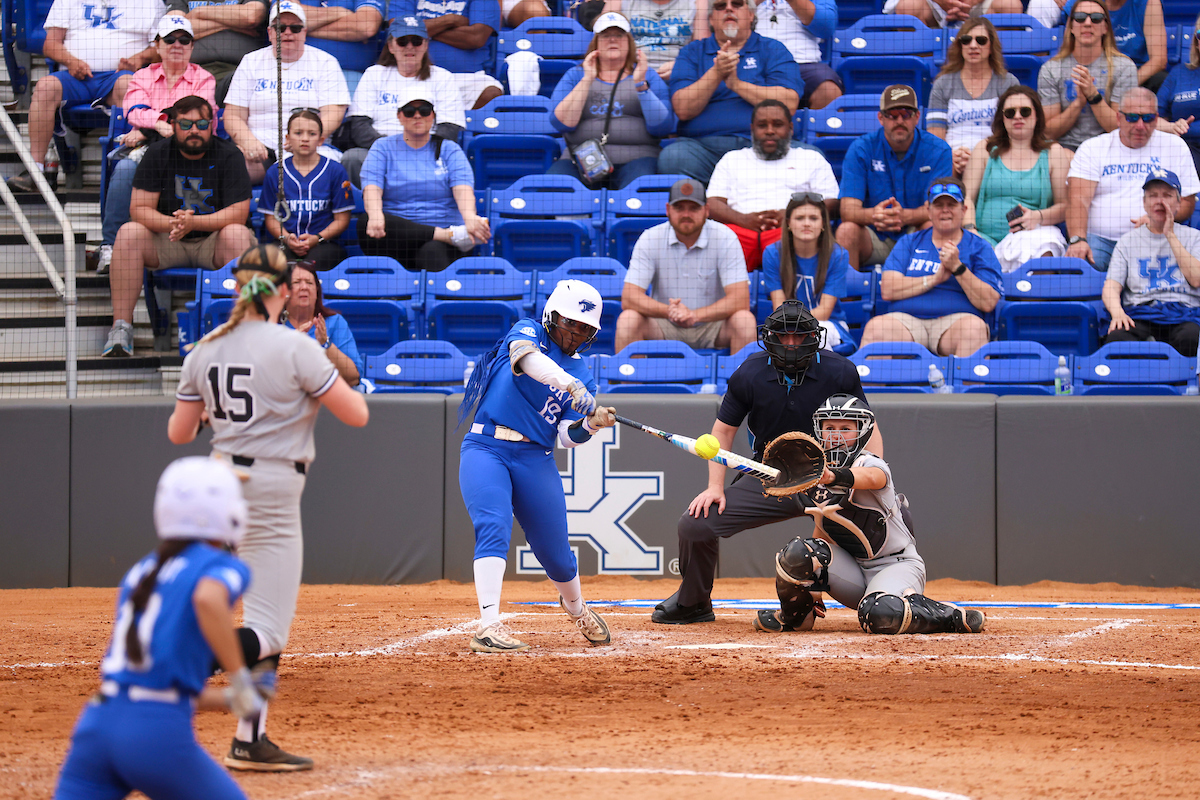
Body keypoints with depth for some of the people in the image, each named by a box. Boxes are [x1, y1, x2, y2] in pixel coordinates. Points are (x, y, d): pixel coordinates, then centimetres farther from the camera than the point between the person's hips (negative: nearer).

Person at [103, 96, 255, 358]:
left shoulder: (228, 155, -6)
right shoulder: (157, 154, 0)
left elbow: (238, 213, -14)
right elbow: (139, 209, -6)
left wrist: (192, 223, -29)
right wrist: (171, 223, -28)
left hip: (213, 243, -2)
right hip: (166, 244, 2)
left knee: (237, 235, -34)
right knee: (129, 233, -26)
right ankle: (121, 327, -26)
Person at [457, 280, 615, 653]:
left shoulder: (582, 373, 15)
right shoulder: (528, 332, 3)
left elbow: (568, 436, 5)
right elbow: (525, 356, -24)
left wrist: (590, 425, -17)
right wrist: (570, 384, -38)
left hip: (536, 460, 4)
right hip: (486, 450, -4)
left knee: (555, 552, 6)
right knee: (493, 527, -25)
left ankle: (576, 608, 39)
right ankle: (489, 627, -33)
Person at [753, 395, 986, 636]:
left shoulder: (871, 464, -18)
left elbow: (871, 478, -46)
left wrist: (835, 477, -68)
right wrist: (814, 590, 7)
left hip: (894, 564, -5)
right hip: (850, 565, 5)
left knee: (881, 616, -38)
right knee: (797, 552, -25)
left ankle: (953, 616, -11)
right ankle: (795, 616, 4)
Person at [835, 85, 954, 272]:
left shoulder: (938, 150, -4)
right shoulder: (861, 149, -4)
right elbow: (848, 210, -12)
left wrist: (905, 216, -37)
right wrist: (873, 215, -38)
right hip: (874, 240, 0)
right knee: (847, 231, -30)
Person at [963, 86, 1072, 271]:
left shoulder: (1054, 153, 15)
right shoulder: (985, 150, 18)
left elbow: (1065, 206, 8)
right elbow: (967, 196, 10)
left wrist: (1038, 217, -13)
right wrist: (970, 229, -10)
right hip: (987, 237, 0)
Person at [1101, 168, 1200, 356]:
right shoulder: (1128, 242, 19)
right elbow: (1111, 288, 7)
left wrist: (1170, 235, 2)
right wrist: (1117, 313, -17)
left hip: (1183, 314, 0)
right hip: (1139, 315, 0)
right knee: (1117, 337, -36)